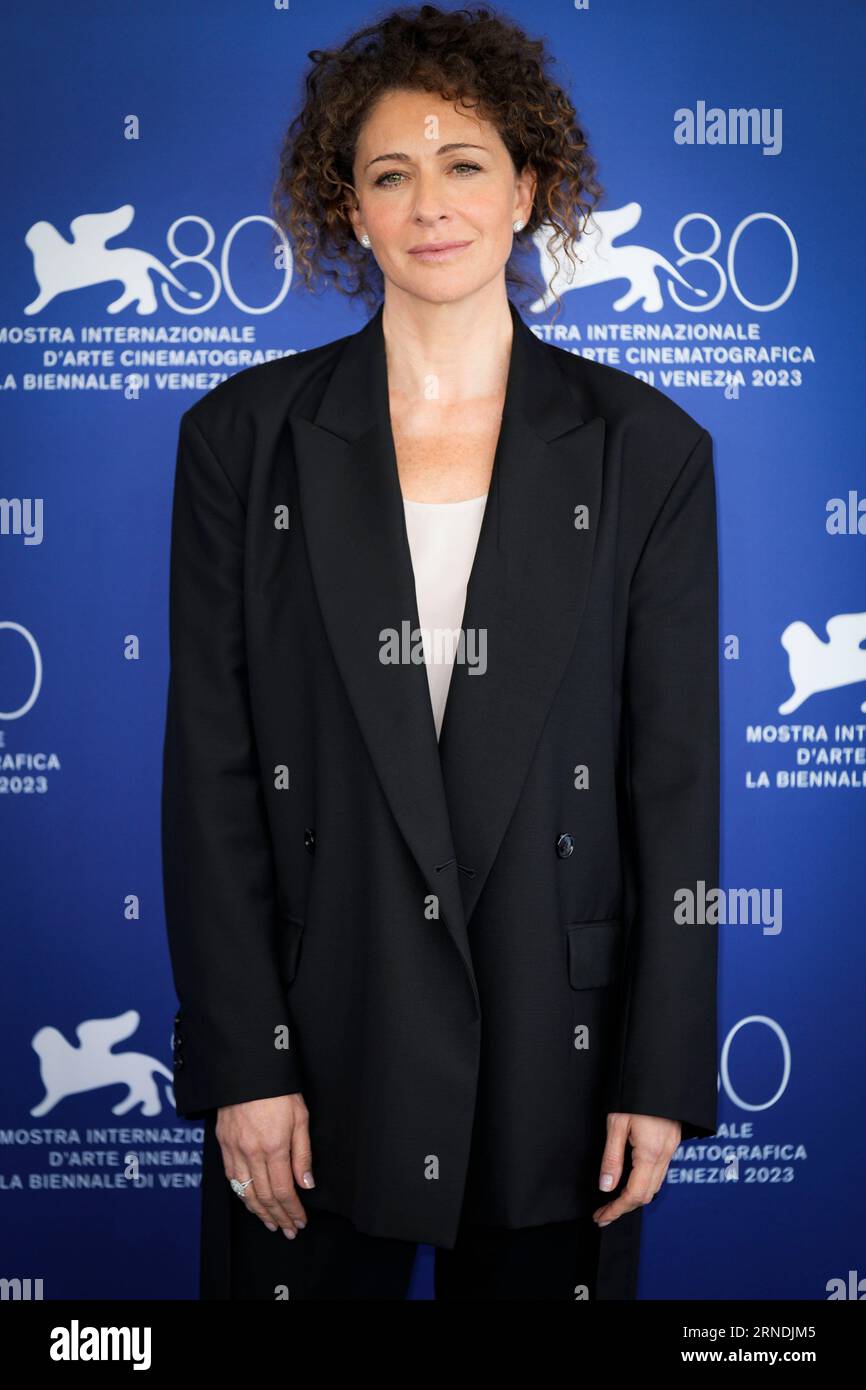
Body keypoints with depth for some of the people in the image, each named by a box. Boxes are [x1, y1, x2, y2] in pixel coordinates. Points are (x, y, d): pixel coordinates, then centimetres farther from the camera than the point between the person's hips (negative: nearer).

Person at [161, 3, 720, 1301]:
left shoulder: (645, 448, -1)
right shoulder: (246, 434, -1)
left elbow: (677, 775, -1)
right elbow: (209, 770, -3)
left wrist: (663, 1074, -3)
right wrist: (239, 1063, -6)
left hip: (552, 1046, 0)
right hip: (317, 1043, 0)